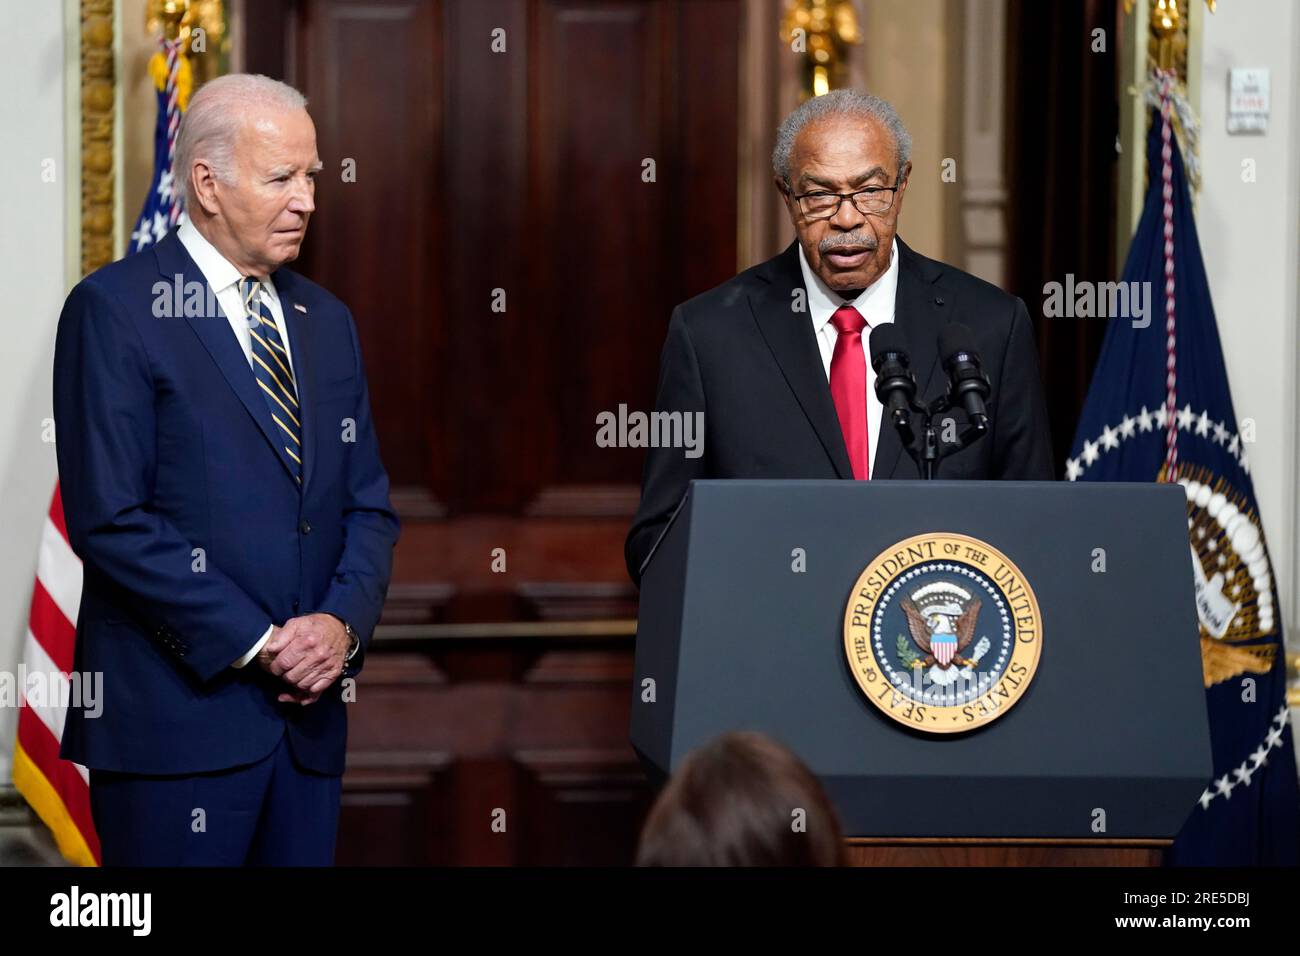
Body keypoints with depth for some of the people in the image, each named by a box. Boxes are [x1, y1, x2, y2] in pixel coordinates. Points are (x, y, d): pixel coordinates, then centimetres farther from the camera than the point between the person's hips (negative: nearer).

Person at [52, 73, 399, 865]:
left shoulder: (325, 321, 16)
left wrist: (342, 622, -5)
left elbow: (369, 506, 15)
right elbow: (110, 522, -12)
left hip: (308, 714, 6)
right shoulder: (116, 310, -5)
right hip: (177, 715, -6)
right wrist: (255, 643, -14)